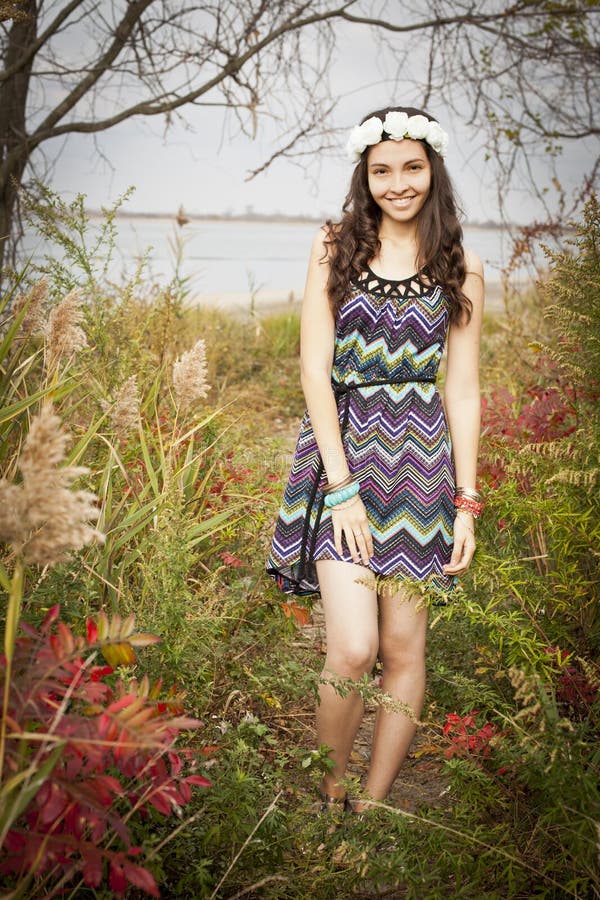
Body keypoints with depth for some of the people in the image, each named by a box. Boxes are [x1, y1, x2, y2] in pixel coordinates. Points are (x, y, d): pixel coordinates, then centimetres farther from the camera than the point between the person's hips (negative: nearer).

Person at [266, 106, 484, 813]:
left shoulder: (460, 270, 7)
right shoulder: (335, 247, 4)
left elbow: (463, 392, 7)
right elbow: (314, 365, -2)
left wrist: (466, 503, 1)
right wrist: (341, 483, -10)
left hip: (420, 460, 2)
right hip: (340, 448, -1)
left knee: (403, 649, 4)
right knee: (353, 648, -12)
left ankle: (372, 804, 21)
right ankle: (329, 793, 13)